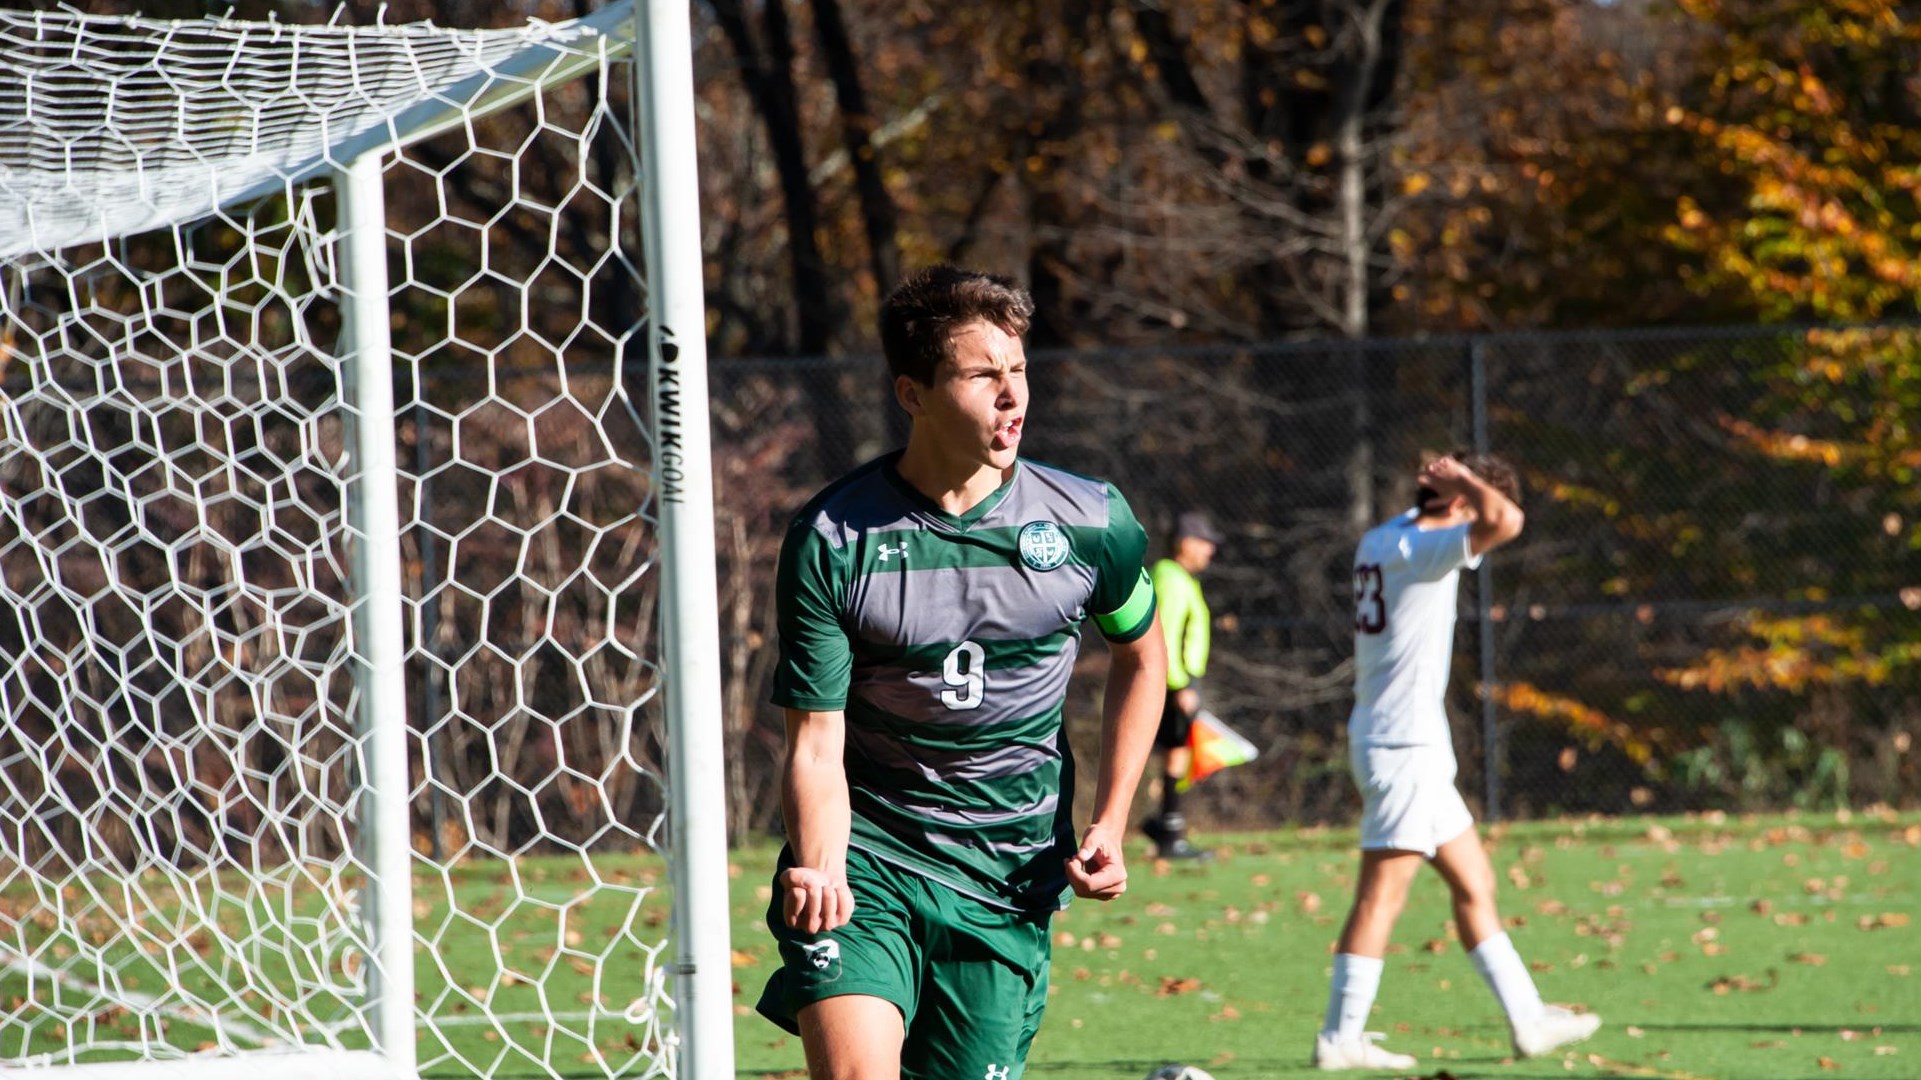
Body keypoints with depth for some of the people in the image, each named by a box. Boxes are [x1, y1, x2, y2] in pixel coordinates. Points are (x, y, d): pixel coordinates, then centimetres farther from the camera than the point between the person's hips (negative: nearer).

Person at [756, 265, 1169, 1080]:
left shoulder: (1090, 523, -4)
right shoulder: (831, 540, -11)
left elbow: (1140, 652, 17)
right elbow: (816, 745, -11)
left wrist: (1110, 823, 8)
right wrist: (821, 870, -30)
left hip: (1007, 880, 3)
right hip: (865, 854, -2)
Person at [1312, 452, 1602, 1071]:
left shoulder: (1380, 542, 13)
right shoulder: (1420, 549, -15)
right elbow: (1504, 521, -30)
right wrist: (1466, 480, -13)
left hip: (1412, 749, 10)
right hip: (1404, 746, -10)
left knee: (1475, 884, 14)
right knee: (1382, 896, -8)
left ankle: (1528, 1022, 18)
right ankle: (1340, 1038, -6)